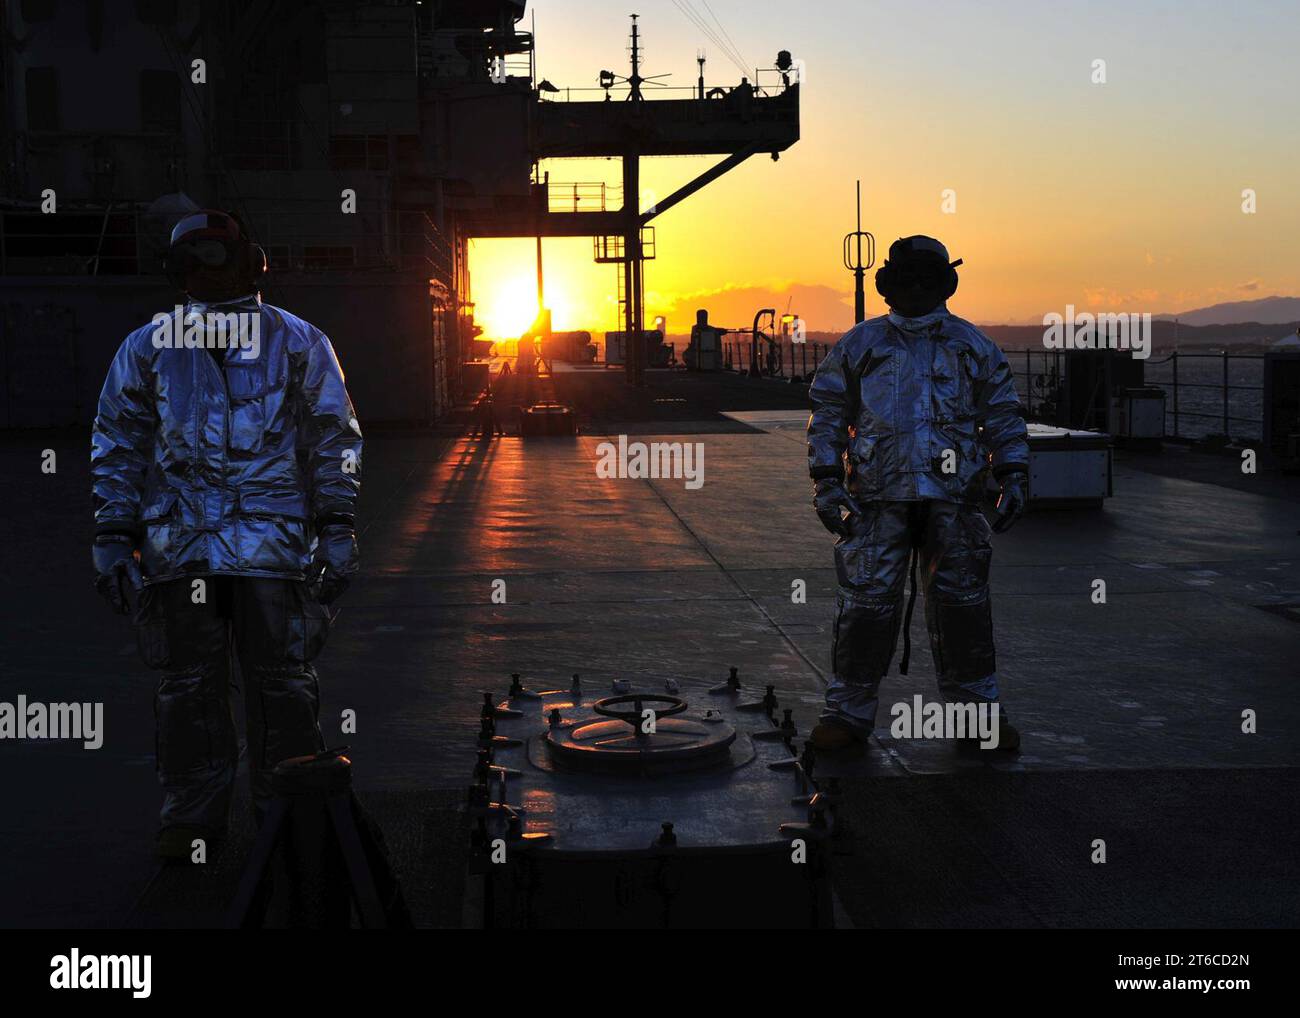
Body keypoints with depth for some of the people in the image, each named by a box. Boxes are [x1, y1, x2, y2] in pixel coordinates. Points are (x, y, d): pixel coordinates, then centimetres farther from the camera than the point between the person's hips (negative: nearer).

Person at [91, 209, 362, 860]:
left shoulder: (298, 344, 7)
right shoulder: (148, 349, 10)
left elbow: (333, 441, 9)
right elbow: (118, 447, 13)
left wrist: (337, 532, 2)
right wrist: (114, 539, 6)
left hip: (275, 543, -1)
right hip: (179, 544, 1)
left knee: (281, 683, 2)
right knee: (188, 685, 5)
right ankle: (192, 816, 17)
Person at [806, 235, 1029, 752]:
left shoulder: (973, 347, 12)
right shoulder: (858, 346, 9)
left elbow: (1003, 416, 13)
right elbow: (827, 417, 8)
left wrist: (1013, 478, 1)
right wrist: (825, 483, -2)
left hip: (952, 497, 1)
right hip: (877, 497, -1)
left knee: (962, 603, 2)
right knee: (866, 603, -4)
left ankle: (976, 710, 13)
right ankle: (848, 711, 5)